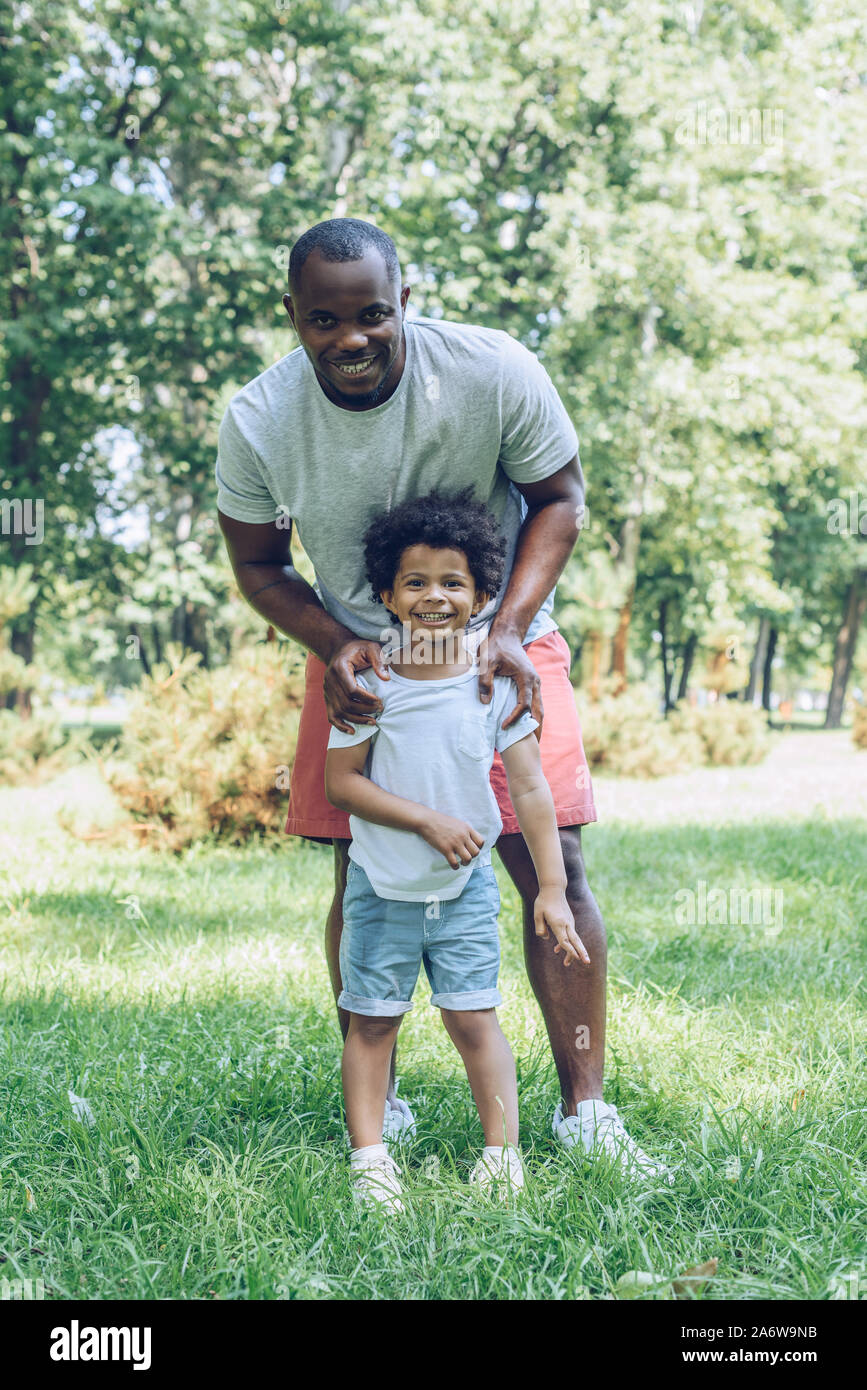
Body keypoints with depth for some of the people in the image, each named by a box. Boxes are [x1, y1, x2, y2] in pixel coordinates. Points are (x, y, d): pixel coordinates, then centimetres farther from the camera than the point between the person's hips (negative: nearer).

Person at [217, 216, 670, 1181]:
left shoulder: (495, 374, -22)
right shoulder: (258, 422, -18)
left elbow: (559, 499, -7)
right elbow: (256, 563, -1)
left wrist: (509, 631, -20)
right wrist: (335, 647, -19)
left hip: (500, 642, -1)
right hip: (360, 658, 1)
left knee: (552, 868, -7)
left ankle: (584, 1110, 3)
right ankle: (374, 1103, 18)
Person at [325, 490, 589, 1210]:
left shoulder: (496, 683, -8)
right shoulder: (371, 683, -10)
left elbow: (530, 787, -7)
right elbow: (341, 781, -8)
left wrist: (552, 889, -10)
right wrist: (428, 819, -18)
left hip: (466, 886, 0)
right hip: (381, 886, 0)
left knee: (473, 1017, 1)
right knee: (372, 1020, 5)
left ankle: (502, 1150, 11)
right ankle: (369, 1155, 13)